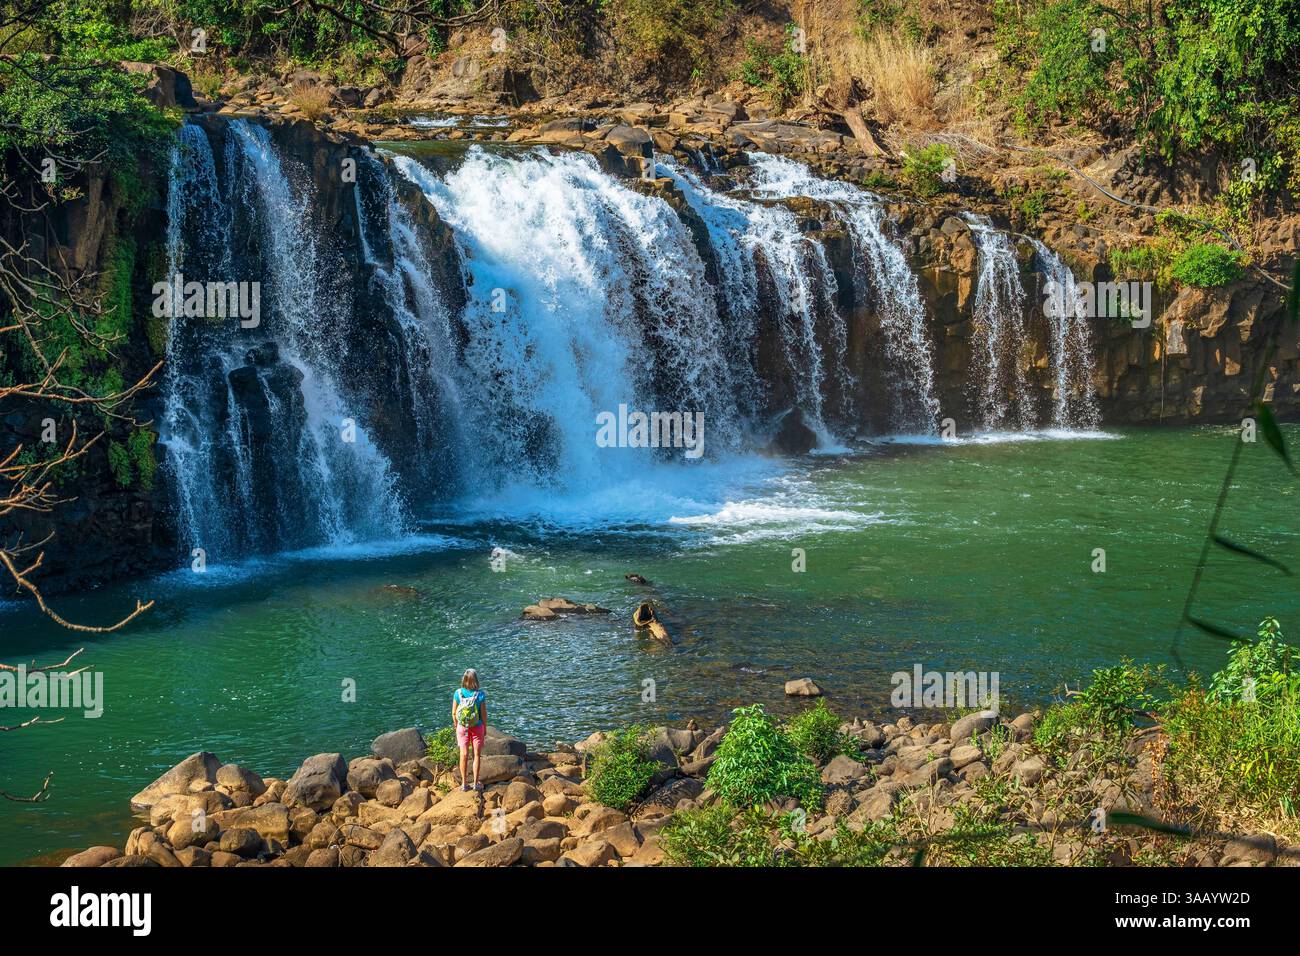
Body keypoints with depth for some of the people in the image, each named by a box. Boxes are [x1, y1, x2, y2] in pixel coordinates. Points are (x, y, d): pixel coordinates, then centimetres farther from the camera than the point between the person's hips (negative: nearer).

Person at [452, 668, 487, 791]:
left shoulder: (458, 693, -12)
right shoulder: (480, 695, -17)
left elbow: (454, 713, -5)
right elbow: (484, 714, -10)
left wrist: (456, 725, 13)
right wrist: (485, 728, 6)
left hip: (462, 727, 1)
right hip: (477, 727, -1)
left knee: (464, 755, 9)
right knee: (476, 754, 10)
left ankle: (464, 783, 13)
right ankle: (476, 783, 14)